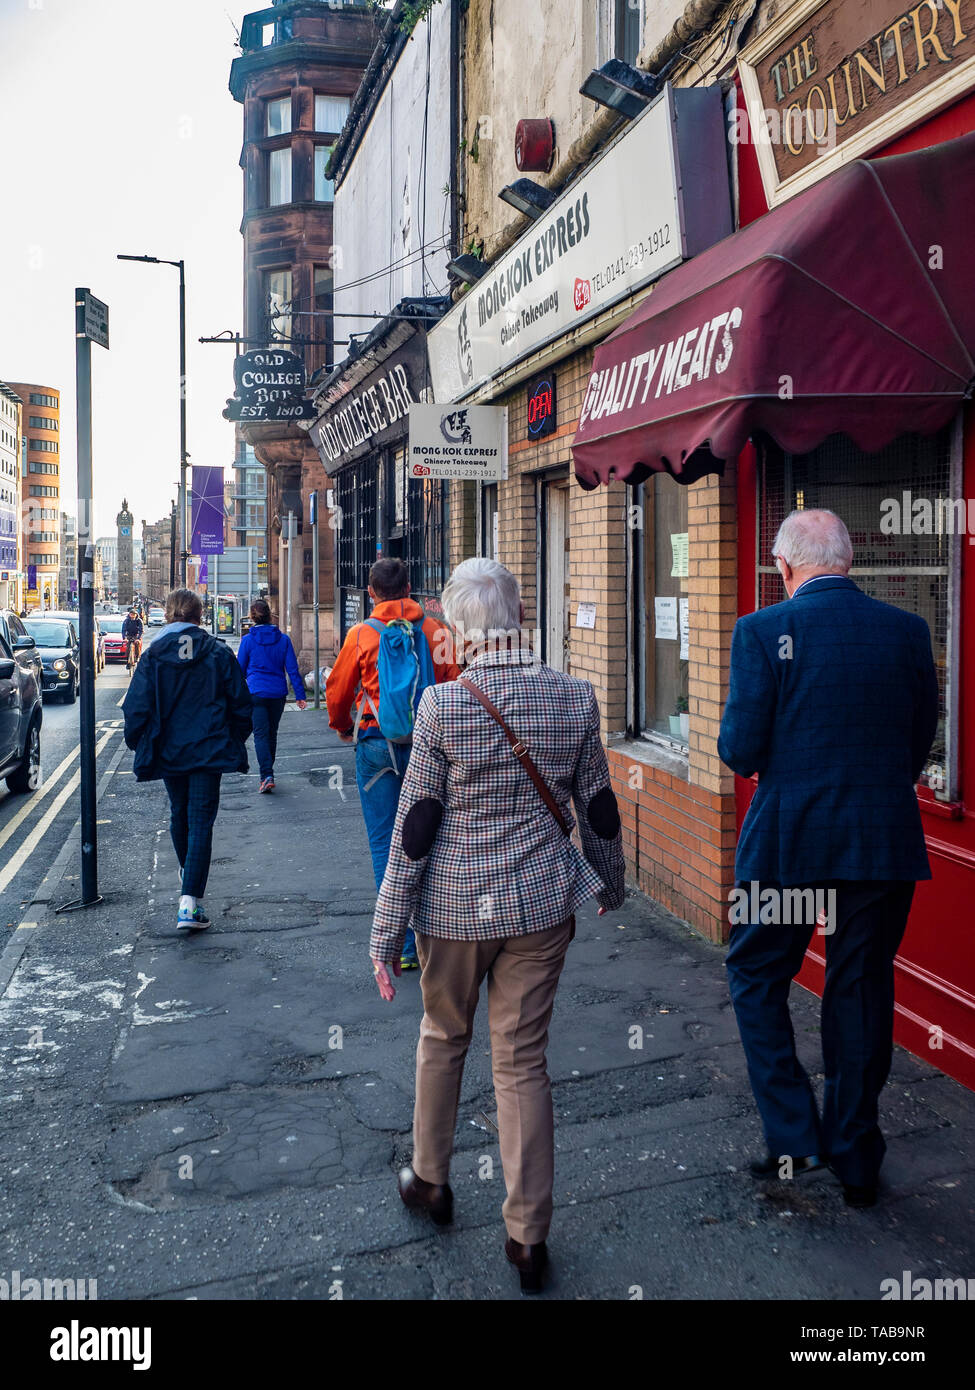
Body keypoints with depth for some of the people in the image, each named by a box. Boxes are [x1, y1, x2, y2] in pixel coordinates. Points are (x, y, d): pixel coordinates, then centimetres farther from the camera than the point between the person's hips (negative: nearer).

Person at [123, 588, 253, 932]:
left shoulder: (153, 655, -4)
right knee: (201, 822, -3)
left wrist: (138, 743, 10)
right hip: (209, 751, -1)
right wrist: (235, 741, 15)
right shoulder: (219, 654, -3)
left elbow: (136, 708, -5)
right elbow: (241, 703, 1)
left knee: (179, 813, 23)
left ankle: (186, 872, 45)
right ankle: (190, 902, -12)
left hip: (168, 750, 2)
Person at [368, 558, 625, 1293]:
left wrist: (387, 932, -4)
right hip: (541, 906, 2)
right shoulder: (576, 698, -7)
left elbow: (414, 826, -13)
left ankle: (430, 1181, 41)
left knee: (443, 1038, 22)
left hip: (455, 906, -2)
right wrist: (611, 884, 20)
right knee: (522, 1061, 11)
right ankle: (528, 1238, 20)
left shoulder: (442, 704, -16)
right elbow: (598, 808, 2)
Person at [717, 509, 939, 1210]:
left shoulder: (762, 631, -10)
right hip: (888, 841, 4)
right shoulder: (909, 630, 0)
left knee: (757, 977, 16)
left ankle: (795, 1135, 12)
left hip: (788, 841, -3)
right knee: (862, 991, 15)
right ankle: (857, 1158, 26)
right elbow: (920, 743, 7)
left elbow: (740, 751, -12)